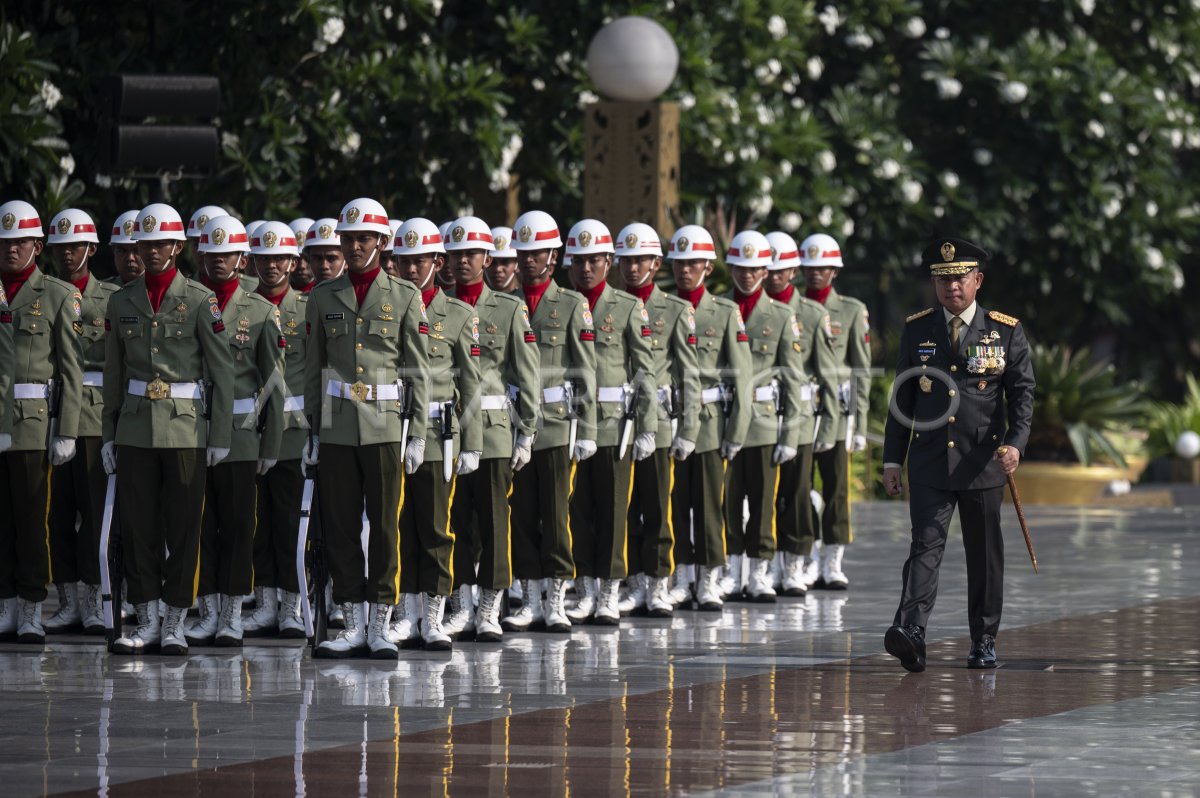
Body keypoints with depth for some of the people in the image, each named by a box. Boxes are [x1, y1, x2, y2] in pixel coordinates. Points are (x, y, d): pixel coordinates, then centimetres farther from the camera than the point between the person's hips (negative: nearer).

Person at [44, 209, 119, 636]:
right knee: (58, 508, 1)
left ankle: (93, 602, 0)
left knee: (95, 506, -4)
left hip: (96, 412, -2)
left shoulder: (111, 298, 7)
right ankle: (68, 602, 7)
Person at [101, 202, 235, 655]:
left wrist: (220, 435, -4)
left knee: (182, 527, -1)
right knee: (137, 526, 2)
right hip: (135, 427, 3)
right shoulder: (122, 302, 8)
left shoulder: (200, 301, -2)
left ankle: (175, 624, 5)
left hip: (185, 426, -3)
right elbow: (114, 374, 13)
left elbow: (222, 371, -1)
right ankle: (146, 622, 9)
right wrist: (108, 434, 10)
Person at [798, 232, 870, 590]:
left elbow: (861, 370, 4)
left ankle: (833, 565, 2)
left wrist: (859, 423, -2)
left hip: (836, 412, -2)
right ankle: (810, 563, 8)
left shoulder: (852, 311, 6)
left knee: (836, 489, -2)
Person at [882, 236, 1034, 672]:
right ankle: (911, 633, -28)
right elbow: (902, 398, 10)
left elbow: (1022, 391, -2)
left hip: (982, 464, 0)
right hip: (929, 464, 0)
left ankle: (984, 640, 19)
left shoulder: (1006, 331, 2)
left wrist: (1016, 442, -19)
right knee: (925, 546, -13)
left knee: (984, 555, 8)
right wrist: (892, 460, 7)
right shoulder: (917, 330, 7)